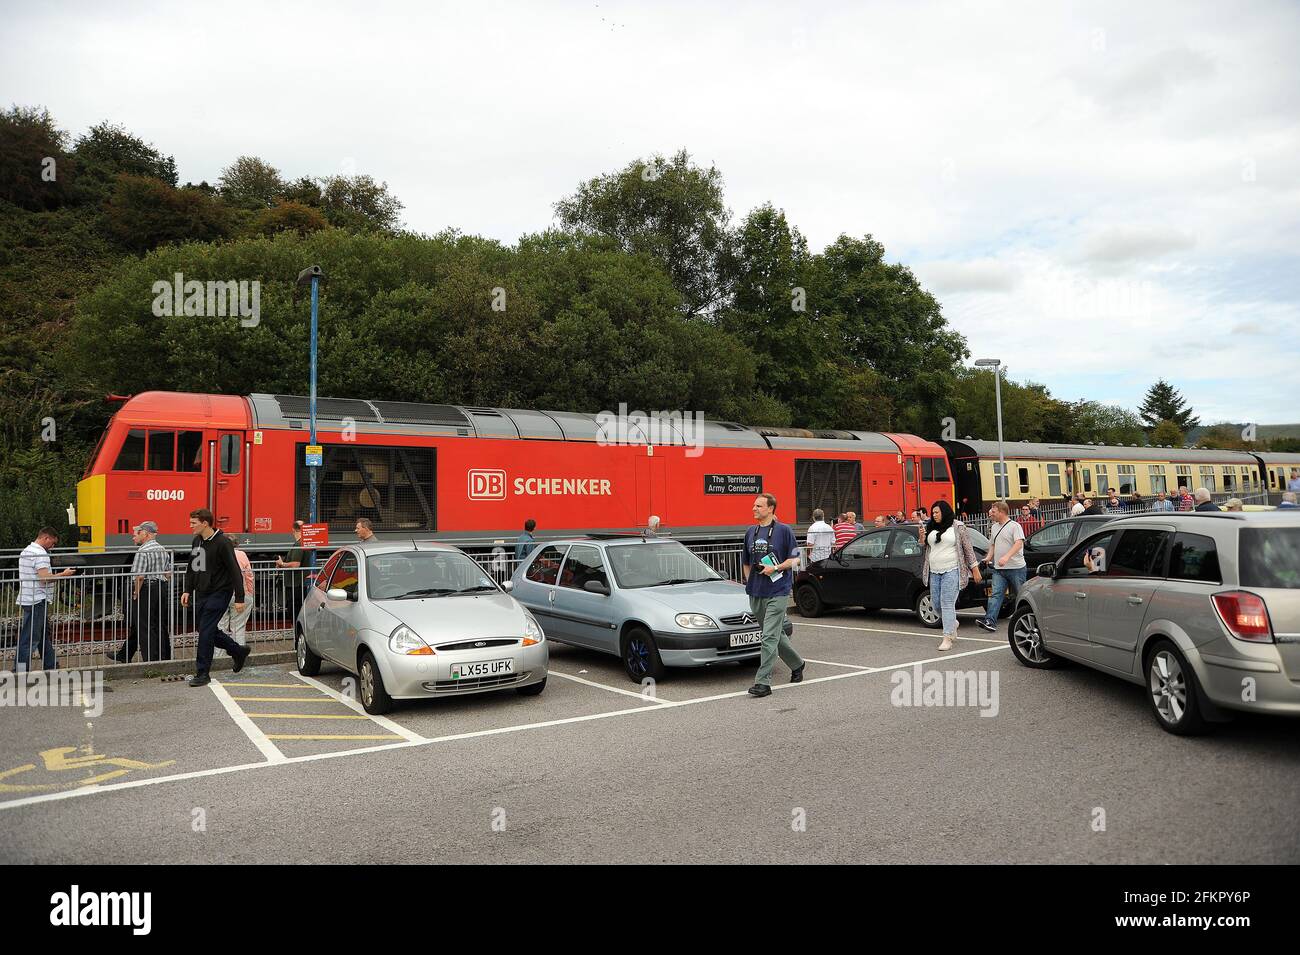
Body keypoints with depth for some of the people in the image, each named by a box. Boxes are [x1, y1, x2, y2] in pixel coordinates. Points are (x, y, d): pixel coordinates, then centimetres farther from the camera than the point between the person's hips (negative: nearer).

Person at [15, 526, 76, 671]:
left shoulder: (26, 551, 16)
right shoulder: (40, 553, -15)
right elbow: (45, 578, -23)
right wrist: (64, 574, -12)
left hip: (26, 600, 10)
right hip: (38, 601, -10)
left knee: (46, 635, 16)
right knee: (29, 639, -5)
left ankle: (51, 667, 24)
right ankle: (19, 670, -2)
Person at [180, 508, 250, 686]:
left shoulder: (222, 542, -14)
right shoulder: (196, 542, 9)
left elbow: (235, 571, -15)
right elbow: (191, 569, 21)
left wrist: (239, 598, -17)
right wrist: (188, 590, 11)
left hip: (219, 593, -8)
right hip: (201, 594, 8)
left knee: (206, 631, -9)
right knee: (207, 630, 12)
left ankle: (202, 673, 0)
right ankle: (239, 651, 30)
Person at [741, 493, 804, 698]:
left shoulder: (783, 531, -4)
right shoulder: (750, 533, 12)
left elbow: (795, 559, -4)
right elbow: (746, 562, 21)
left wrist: (775, 568, -16)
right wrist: (750, 583, 11)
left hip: (777, 591, -6)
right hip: (756, 594, 6)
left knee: (770, 637, -11)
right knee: (776, 634, 17)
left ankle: (763, 682, -10)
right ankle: (797, 664, 37)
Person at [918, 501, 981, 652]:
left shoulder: (958, 527, -2)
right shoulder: (930, 527, 12)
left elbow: (968, 548, -1)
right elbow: (925, 547, 19)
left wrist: (975, 569, -2)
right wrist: (921, 537, -3)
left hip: (951, 571, -6)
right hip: (934, 572, 6)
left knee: (947, 604, -11)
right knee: (936, 604, 10)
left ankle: (947, 638, -7)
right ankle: (953, 623, 37)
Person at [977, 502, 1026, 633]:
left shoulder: (1014, 526, -7)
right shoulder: (995, 527, 18)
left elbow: (1019, 543, -21)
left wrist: (1007, 557, -33)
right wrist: (989, 558, 13)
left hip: (1016, 568, -6)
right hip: (999, 569, 6)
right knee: (995, 594, -8)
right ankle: (990, 621, -18)